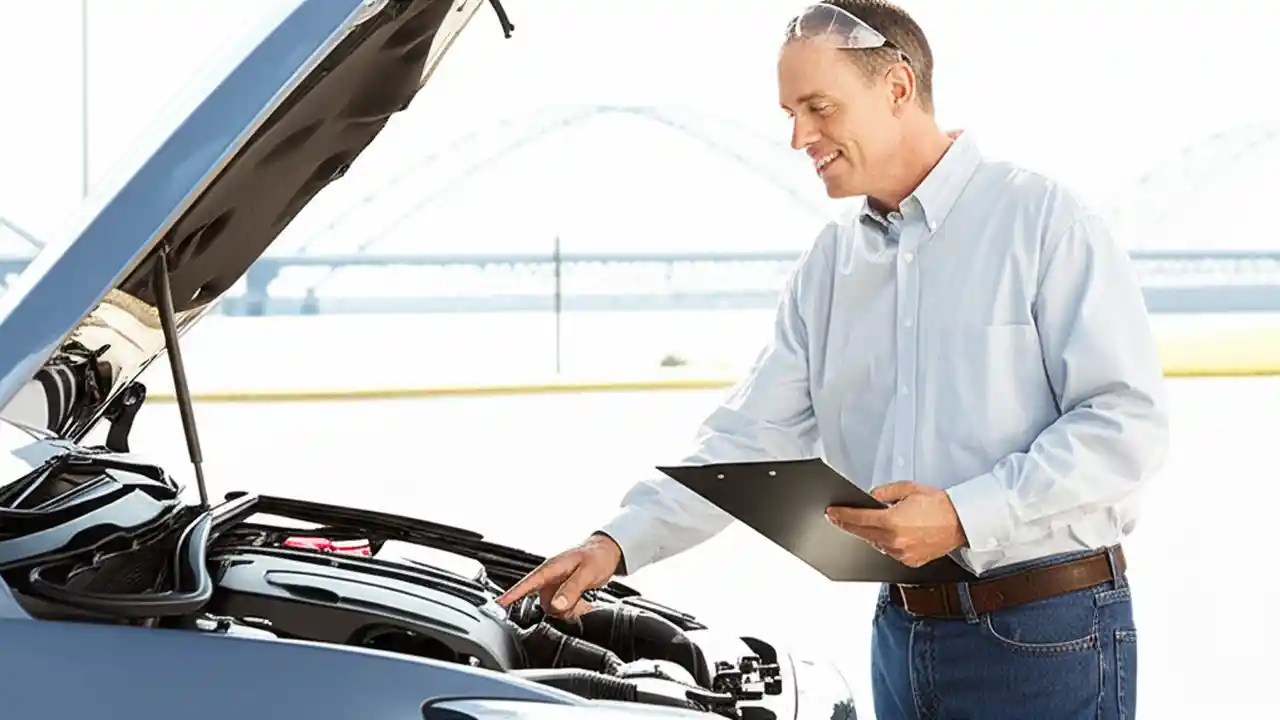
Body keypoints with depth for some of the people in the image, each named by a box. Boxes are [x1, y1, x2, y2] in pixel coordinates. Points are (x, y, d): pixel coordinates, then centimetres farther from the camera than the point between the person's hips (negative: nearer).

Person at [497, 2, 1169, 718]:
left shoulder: (1044, 220, -8)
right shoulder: (829, 263, 12)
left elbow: (1128, 419, -15)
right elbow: (750, 440, 12)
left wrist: (965, 518, -22)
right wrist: (620, 543, -1)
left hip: (1047, 633, -6)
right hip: (903, 629, 6)